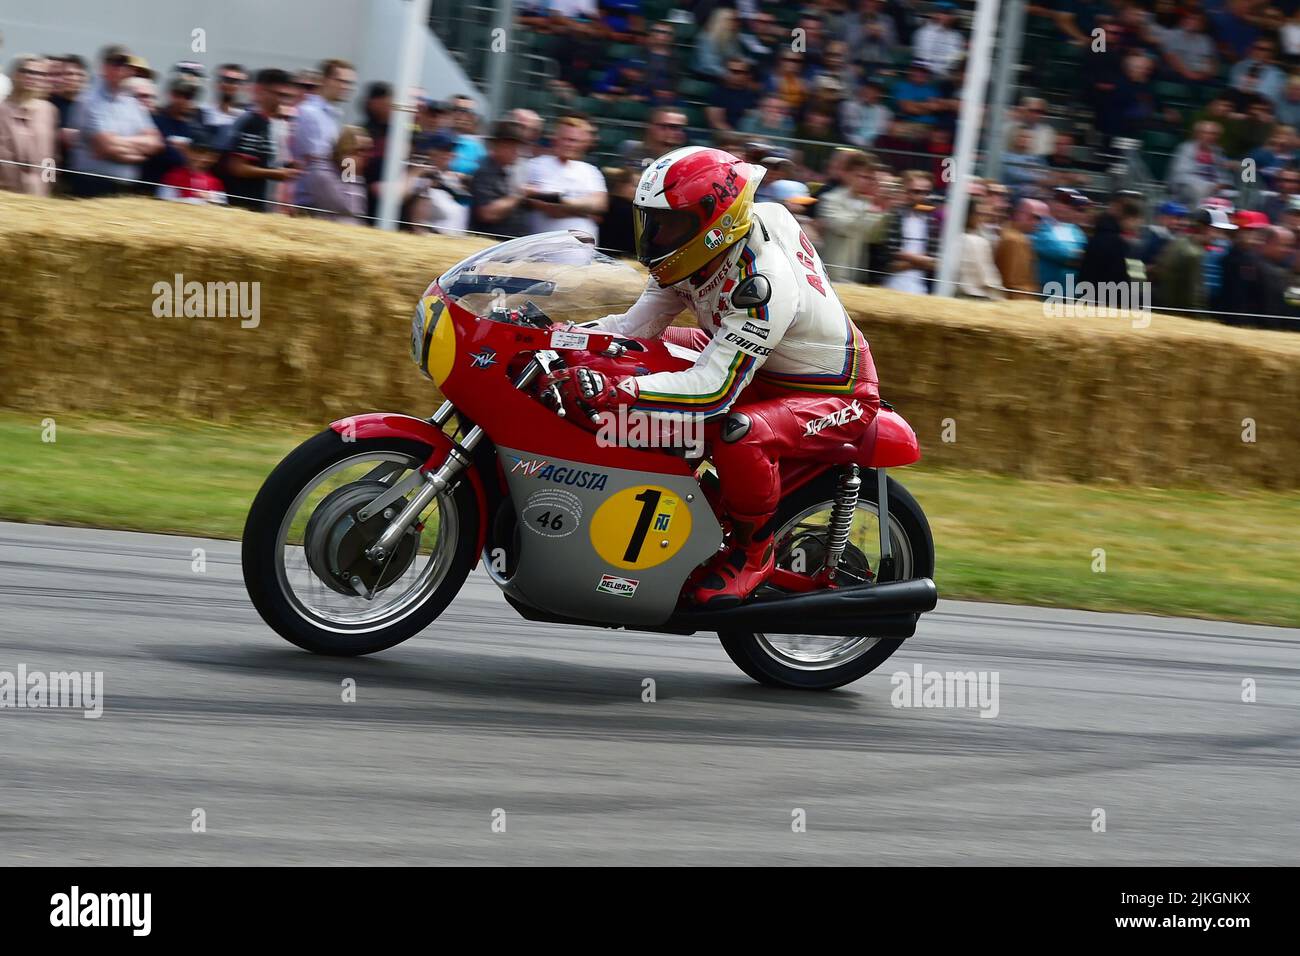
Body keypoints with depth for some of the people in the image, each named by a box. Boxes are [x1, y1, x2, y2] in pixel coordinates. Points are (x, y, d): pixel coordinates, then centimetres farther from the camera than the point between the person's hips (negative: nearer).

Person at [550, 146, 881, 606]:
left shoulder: (763, 282, -35)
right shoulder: (700, 252, -7)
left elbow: (715, 389, -42)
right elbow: (637, 323, -4)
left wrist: (611, 391, -51)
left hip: (835, 395, -10)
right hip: (764, 368, 10)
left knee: (739, 434, -40)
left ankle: (755, 549, -12)